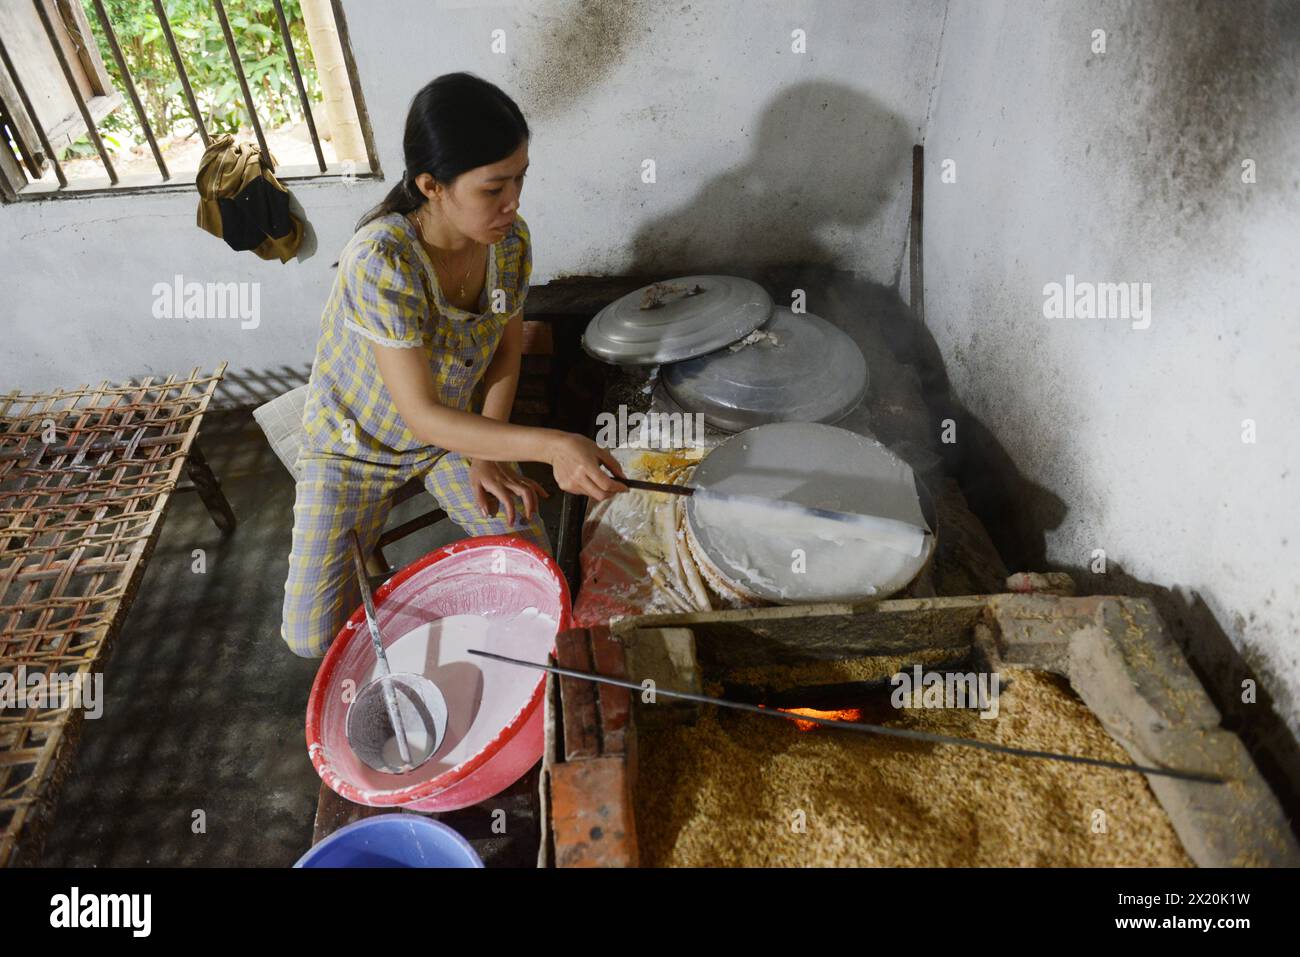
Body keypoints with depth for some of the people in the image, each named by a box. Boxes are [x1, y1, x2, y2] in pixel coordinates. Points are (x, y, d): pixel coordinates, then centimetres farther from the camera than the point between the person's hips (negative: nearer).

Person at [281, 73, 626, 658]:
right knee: (314, 635, -8)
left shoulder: (510, 238, -16)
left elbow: (507, 349, -1)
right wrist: (551, 446, -44)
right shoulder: (380, 261, -34)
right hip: (356, 440, -4)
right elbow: (422, 415, -34)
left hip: (460, 427, 4)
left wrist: (488, 453, -10)